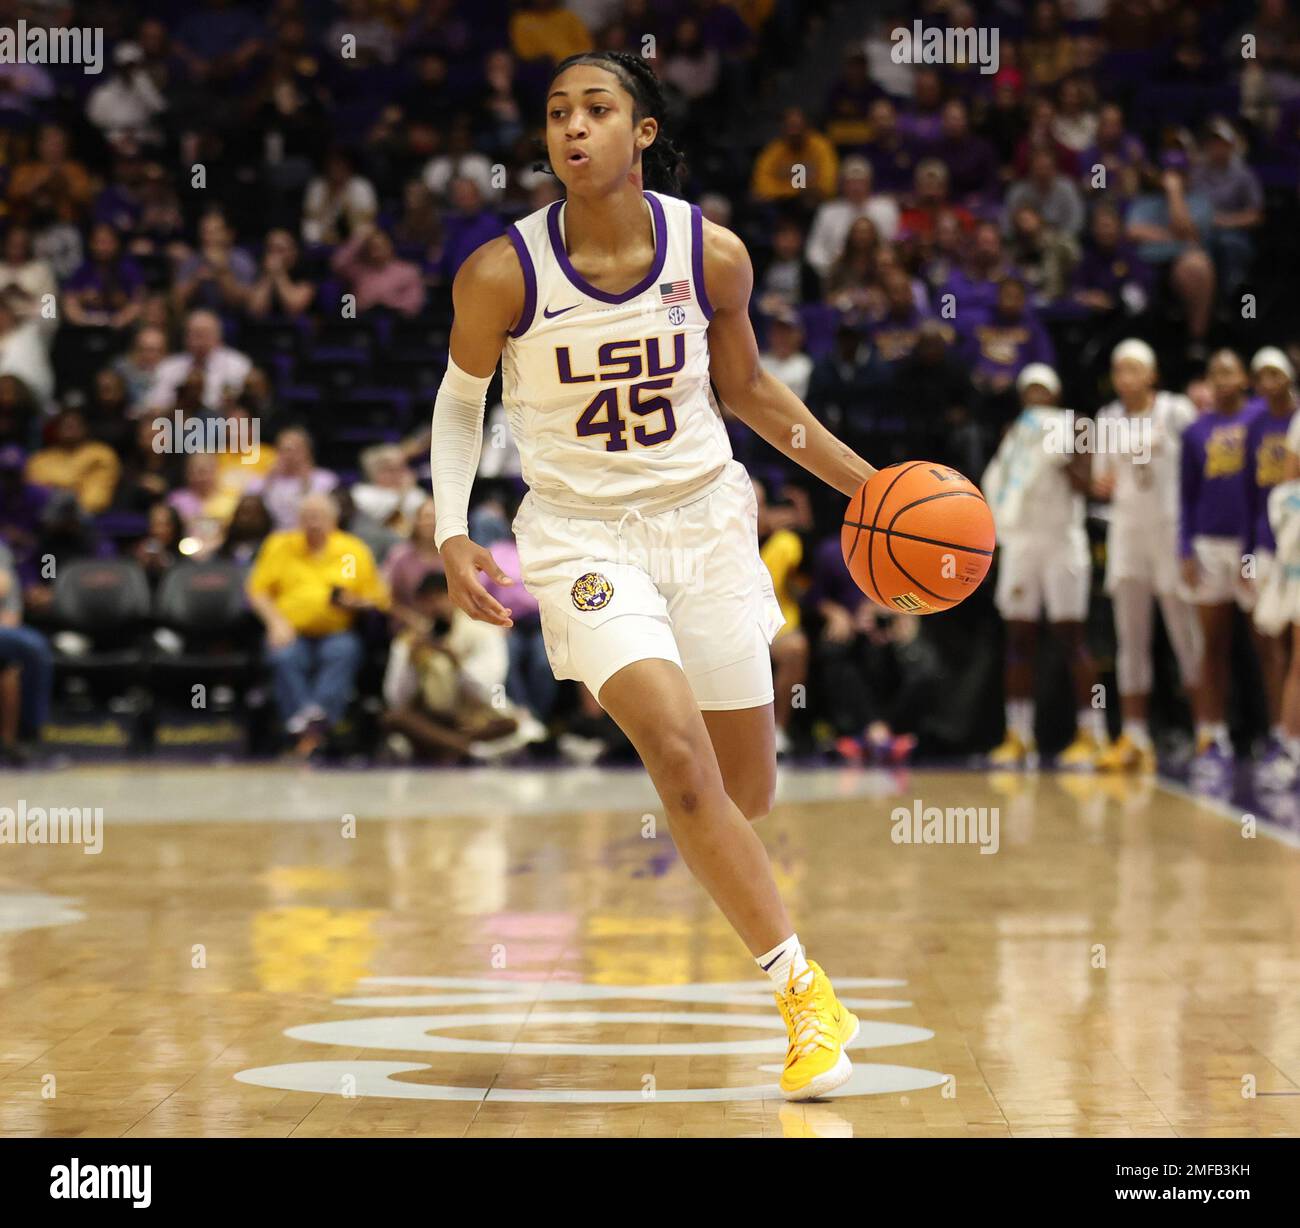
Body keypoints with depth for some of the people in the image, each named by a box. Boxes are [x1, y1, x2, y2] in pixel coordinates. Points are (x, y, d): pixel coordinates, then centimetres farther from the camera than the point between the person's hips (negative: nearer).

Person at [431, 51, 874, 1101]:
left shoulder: (713, 254, -9)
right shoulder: (503, 274, -14)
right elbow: (460, 400, 3)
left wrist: (866, 483, 7)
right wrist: (453, 534, -9)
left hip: (705, 517, 3)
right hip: (582, 532, -2)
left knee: (749, 792, 9)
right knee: (680, 759, -22)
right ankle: (805, 993, -12)